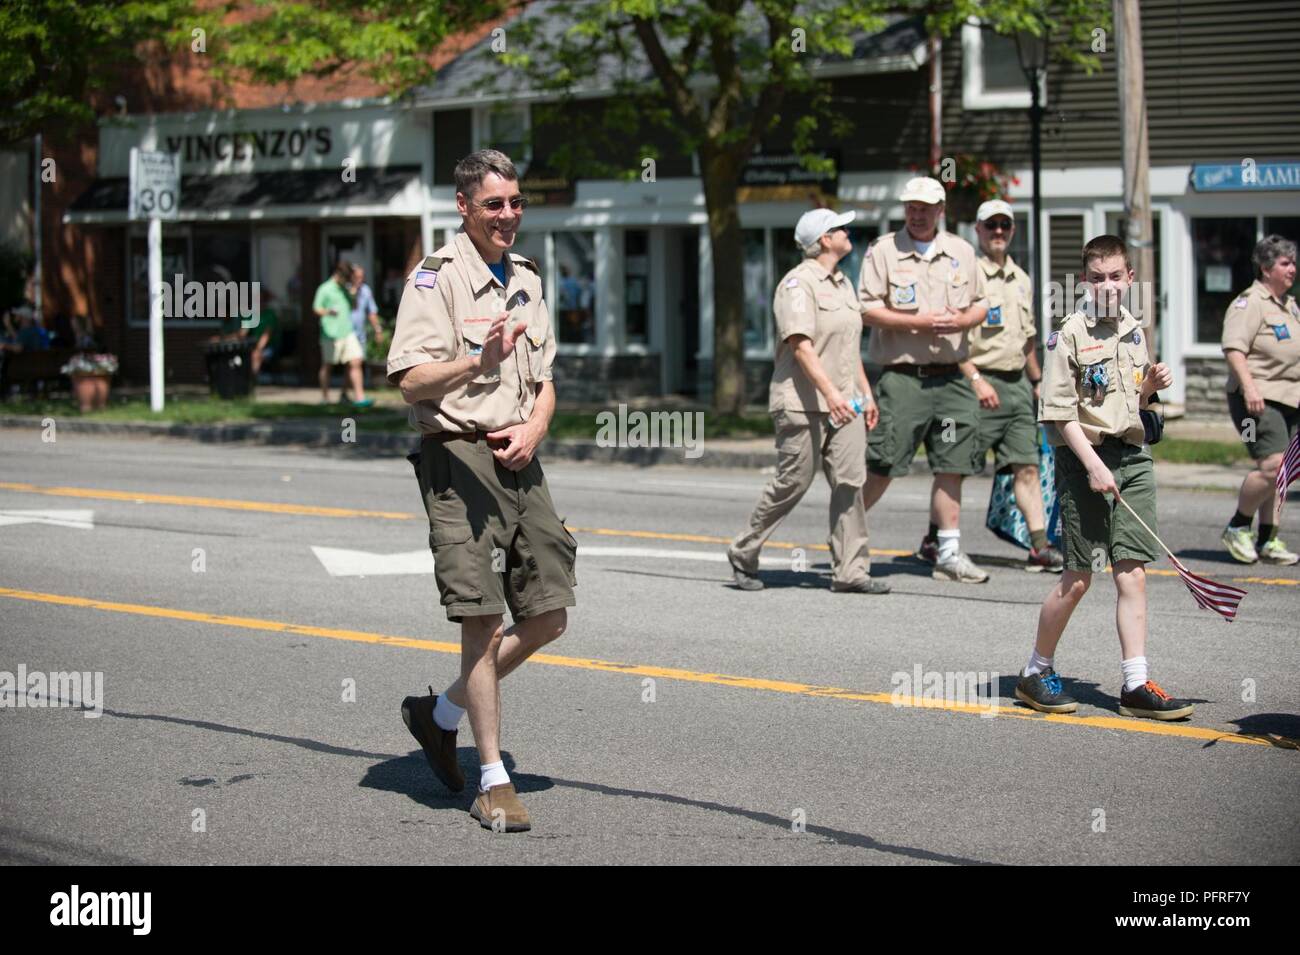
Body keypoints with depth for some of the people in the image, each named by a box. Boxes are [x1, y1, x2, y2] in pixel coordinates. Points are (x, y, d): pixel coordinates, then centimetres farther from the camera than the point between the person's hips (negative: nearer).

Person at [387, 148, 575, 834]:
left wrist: (534, 429, 1)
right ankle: (493, 780, 0)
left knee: (548, 616, 6)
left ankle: (441, 713, 25)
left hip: (519, 460, 7)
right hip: (459, 456, -7)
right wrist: (478, 361, -29)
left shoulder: (526, 280, 17)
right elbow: (411, 381, -13)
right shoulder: (436, 278, -6)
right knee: (483, 620, -8)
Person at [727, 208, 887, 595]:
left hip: (842, 403, 8)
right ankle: (744, 552, 14)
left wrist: (865, 393, 22)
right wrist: (830, 393, -29)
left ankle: (850, 571, -4)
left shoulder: (842, 283, 18)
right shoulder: (798, 283, -10)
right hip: (802, 401, -8)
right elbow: (801, 345, -20)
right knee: (793, 482, -3)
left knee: (850, 481, -3)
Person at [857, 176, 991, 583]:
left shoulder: (961, 252, 13)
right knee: (881, 466, -6)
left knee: (951, 466, 3)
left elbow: (981, 305, 18)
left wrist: (961, 320, -5)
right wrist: (919, 322, -15)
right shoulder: (882, 251, 0)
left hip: (952, 377, 4)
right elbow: (868, 310, -6)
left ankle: (949, 553, 9)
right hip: (902, 376, -4)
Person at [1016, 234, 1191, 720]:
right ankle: (1036, 672, 14)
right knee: (1078, 578, -2)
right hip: (1084, 458, -6)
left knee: (1132, 572, 1)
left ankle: (1137, 684, 2)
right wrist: (1092, 464, -19)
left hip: (1133, 458, 6)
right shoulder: (1069, 335, -7)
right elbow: (1060, 411, -12)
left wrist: (1151, 384, 4)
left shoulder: (1133, 330, 13)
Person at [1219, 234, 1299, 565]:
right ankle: (1237, 528, -2)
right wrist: (1249, 387, -29)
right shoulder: (1250, 303, -9)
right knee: (1271, 466, -18)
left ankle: (1267, 541, 11)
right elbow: (1234, 348, -19)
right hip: (1257, 399, -9)